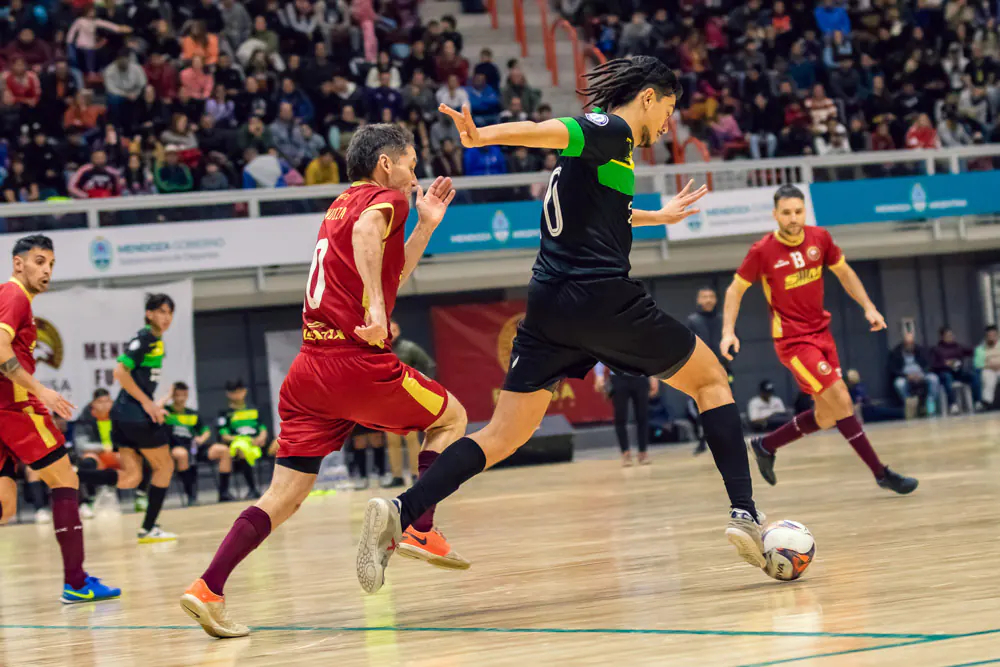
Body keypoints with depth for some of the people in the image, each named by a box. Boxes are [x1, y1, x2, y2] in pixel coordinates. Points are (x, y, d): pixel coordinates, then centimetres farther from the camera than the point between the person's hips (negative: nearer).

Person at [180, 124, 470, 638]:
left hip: (309, 368, 7)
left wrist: (426, 225, 35)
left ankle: (209, 588, -10)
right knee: (451, 418, 17)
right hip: (359, 363, -7)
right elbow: (366, 231, -26)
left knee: (284, 496, 4)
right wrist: (376, 307, -33)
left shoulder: (341, 205, 25)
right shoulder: (384, 199, 0)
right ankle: (419, 530, 5)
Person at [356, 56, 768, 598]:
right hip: (602, 297, -8)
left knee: (502, 435, 3)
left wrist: (655, 217, 58)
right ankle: (743, 514, 2)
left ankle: (399, 513, -16)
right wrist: (480, 137, -40)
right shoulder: (612, 132, -3)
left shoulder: (599, 141, 23)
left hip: (548, 306, 8)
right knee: (710, 379, 12)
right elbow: (544, 131, -22)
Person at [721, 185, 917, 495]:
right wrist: (728, 332, -12)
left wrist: (868, 307, 5)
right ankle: (881, 473, -8)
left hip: (821, 333, 6)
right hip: (792, 341, -6)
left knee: (827, 417, 8)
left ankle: (765, 446, 27)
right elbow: (736, 289, -2)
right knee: (841, 401, -15)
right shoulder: (762, 251, -14)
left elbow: (844, 272, 13)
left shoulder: (820, 239, -2)